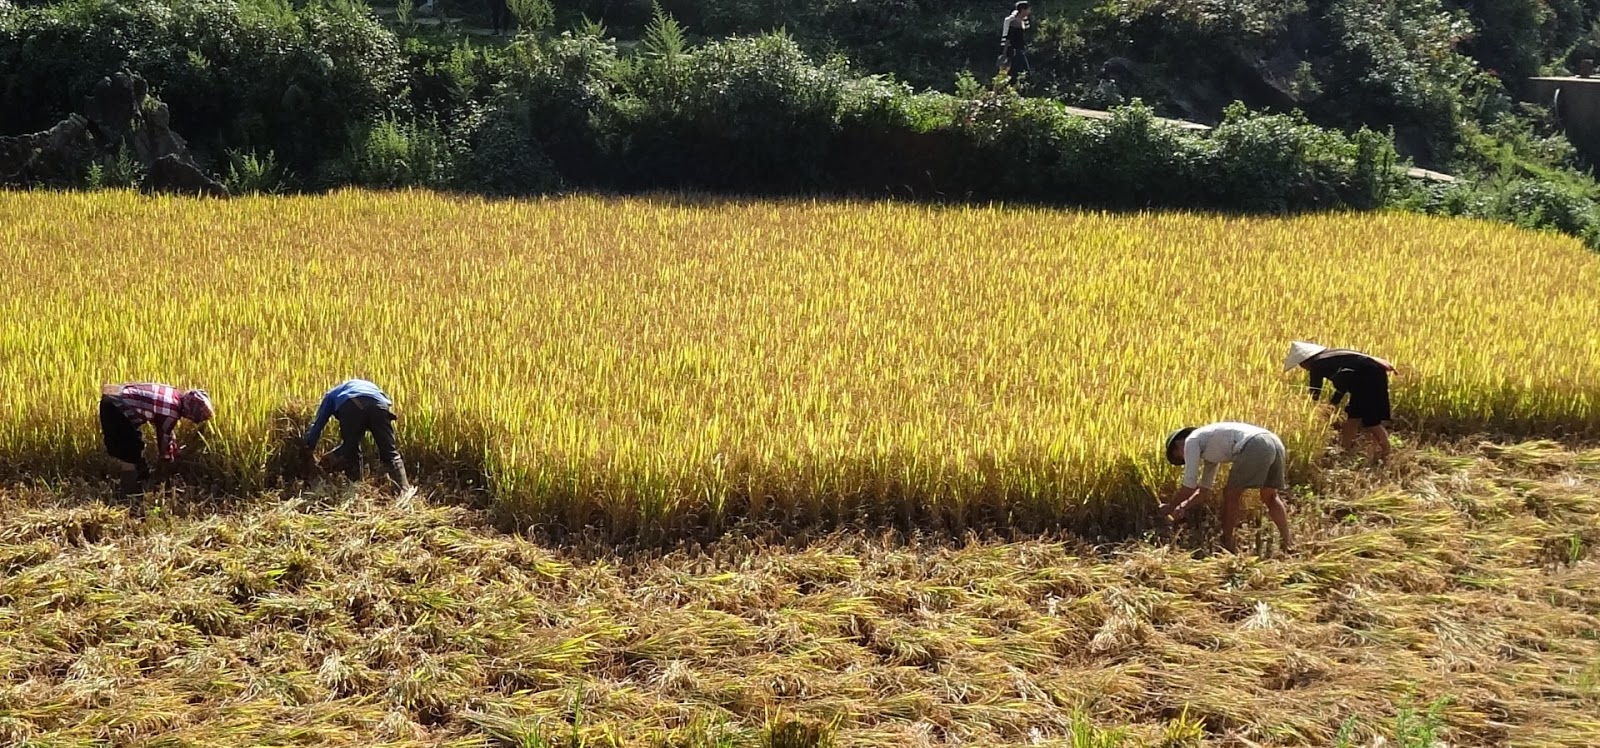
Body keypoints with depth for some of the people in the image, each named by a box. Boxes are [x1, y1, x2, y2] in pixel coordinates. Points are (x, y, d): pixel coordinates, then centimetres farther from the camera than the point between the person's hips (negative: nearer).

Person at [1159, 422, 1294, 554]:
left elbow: (1189, 487, 11)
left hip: (1255, 447, -9)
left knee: (1230, 495, 9)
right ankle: (1288, 543, 18)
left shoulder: (1191, 441, 14)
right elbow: (1204, 491, 46)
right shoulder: (1210, 450, 39)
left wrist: (1170, 506, 23)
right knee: (1270, 497, 26)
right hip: (1275, 443, 9)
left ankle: (1227, 546, 16)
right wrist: (1182, 507, 43)